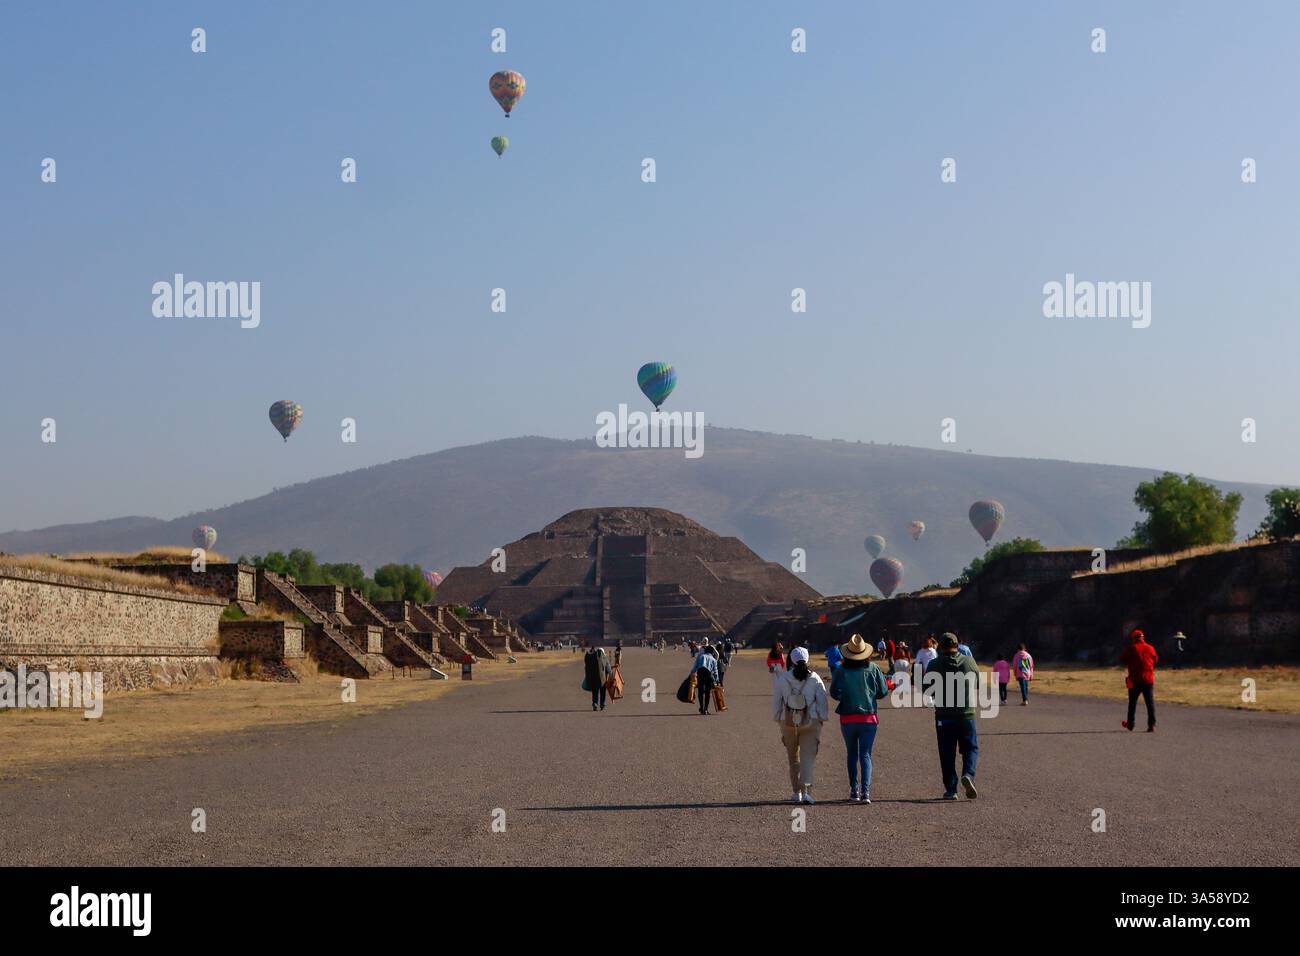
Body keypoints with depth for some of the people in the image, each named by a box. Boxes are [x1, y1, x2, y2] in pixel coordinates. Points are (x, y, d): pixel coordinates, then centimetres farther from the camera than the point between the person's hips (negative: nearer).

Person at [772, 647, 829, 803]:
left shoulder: (781, 679, -4)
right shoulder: (815, 679, -5)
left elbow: (776, 703, 1)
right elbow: (822, 701, -2)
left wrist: (778, 719, 12)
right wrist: (822, 719, 8)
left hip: (788, 722, 1)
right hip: (810, 722, -1)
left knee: (793, 757, 16)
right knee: (808, 757, 0)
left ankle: (796, 791, 22)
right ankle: (806, 790, -15)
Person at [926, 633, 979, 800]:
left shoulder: (934, 665, -5)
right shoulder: (969, 662, 0)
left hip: (943, 716, -1)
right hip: (966, 715, 1)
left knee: (947, 753, 7)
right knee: (971, 748, 12)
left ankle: (950, 789, 5)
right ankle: (968, 774, -14)